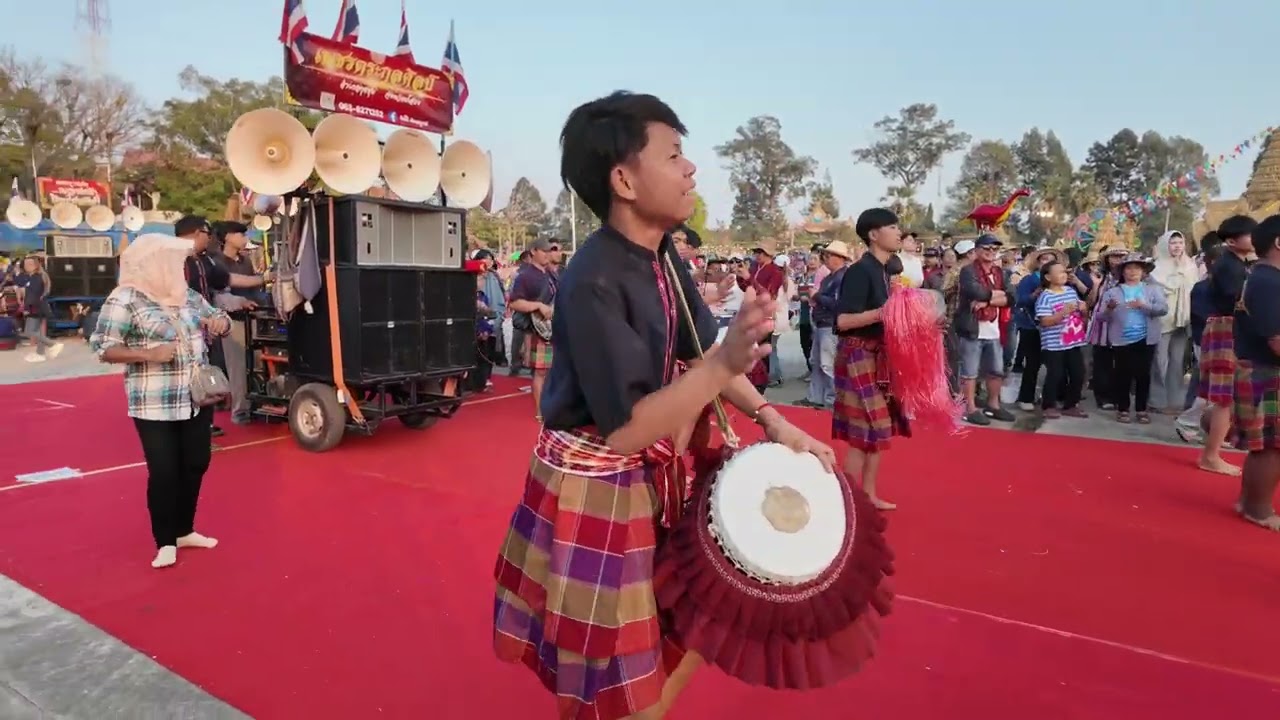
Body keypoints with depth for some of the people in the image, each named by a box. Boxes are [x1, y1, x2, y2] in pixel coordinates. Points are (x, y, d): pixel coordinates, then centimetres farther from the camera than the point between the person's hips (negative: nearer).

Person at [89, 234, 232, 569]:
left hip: (197, 400, 6)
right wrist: (148, 355, -23)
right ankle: (165, 543, 13)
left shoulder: (189, 295, 10)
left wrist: (221, 322, -3)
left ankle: (184, 531, 28)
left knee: (196, 465, 12)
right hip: (155, 405, -6)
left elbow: (218, 319, 21)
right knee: (164, 472, -3)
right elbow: (103, 348, -10)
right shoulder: (125, 299, -8)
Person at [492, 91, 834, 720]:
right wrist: (726, 364, -37)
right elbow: (624, 430, -29)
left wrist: (773, 421, 2)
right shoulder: (595, 282, -26)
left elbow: (696, 357, 9)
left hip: (652, 480, 8)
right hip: (595, 492, -8)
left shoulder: (662, 256, 0)